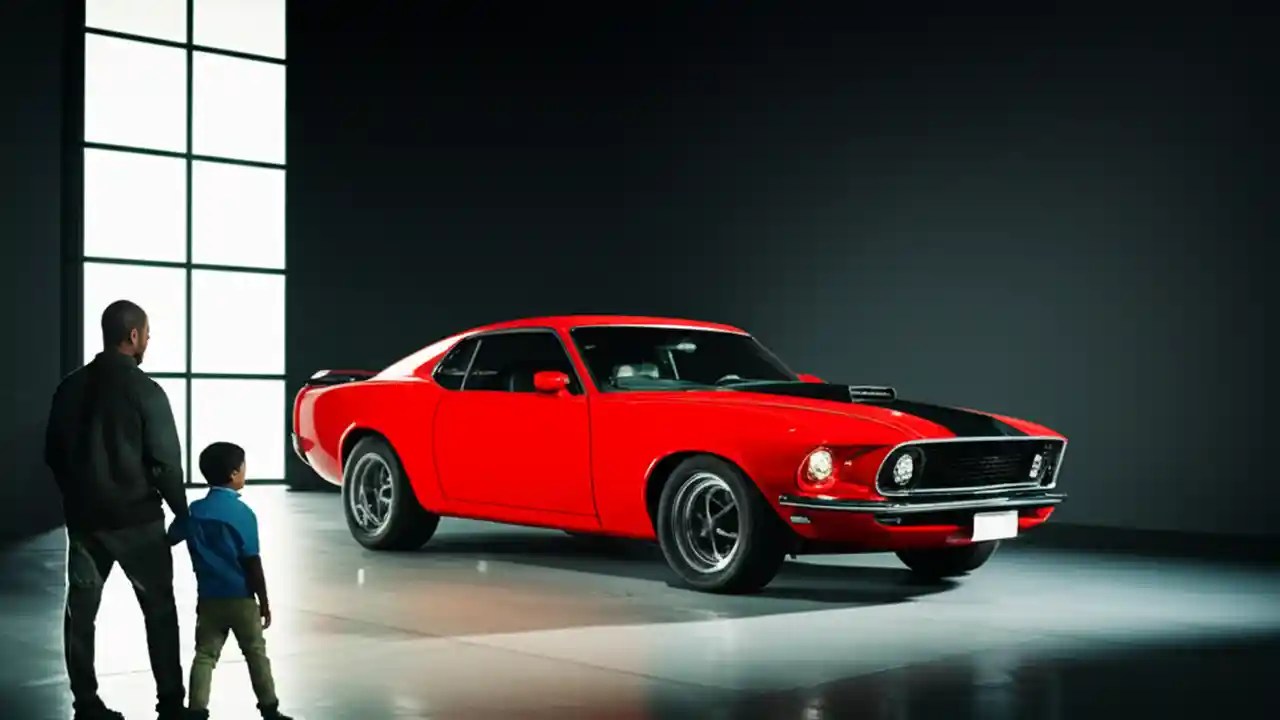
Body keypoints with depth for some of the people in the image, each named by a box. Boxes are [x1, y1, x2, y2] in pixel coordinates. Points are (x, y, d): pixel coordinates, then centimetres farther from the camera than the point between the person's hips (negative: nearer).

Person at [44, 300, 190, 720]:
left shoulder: (70, 387, 5)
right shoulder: (145, 390, -12)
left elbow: (53, 453, 12)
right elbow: (165, 461, -13)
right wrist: (181, 511, -1)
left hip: (83, 517, 5)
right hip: (136, 518, -5)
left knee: (81, 610, 10)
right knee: (159, 609, 6)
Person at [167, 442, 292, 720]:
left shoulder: (194, 511, 1)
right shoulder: (242, 513, -12)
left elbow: (169, 540, 10)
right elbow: (252, 562, -12)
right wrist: (264, 602, -4)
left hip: (208, 598, 3)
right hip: (240, 598, -3)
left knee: (205, 654, 8)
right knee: (256, 653, 8)